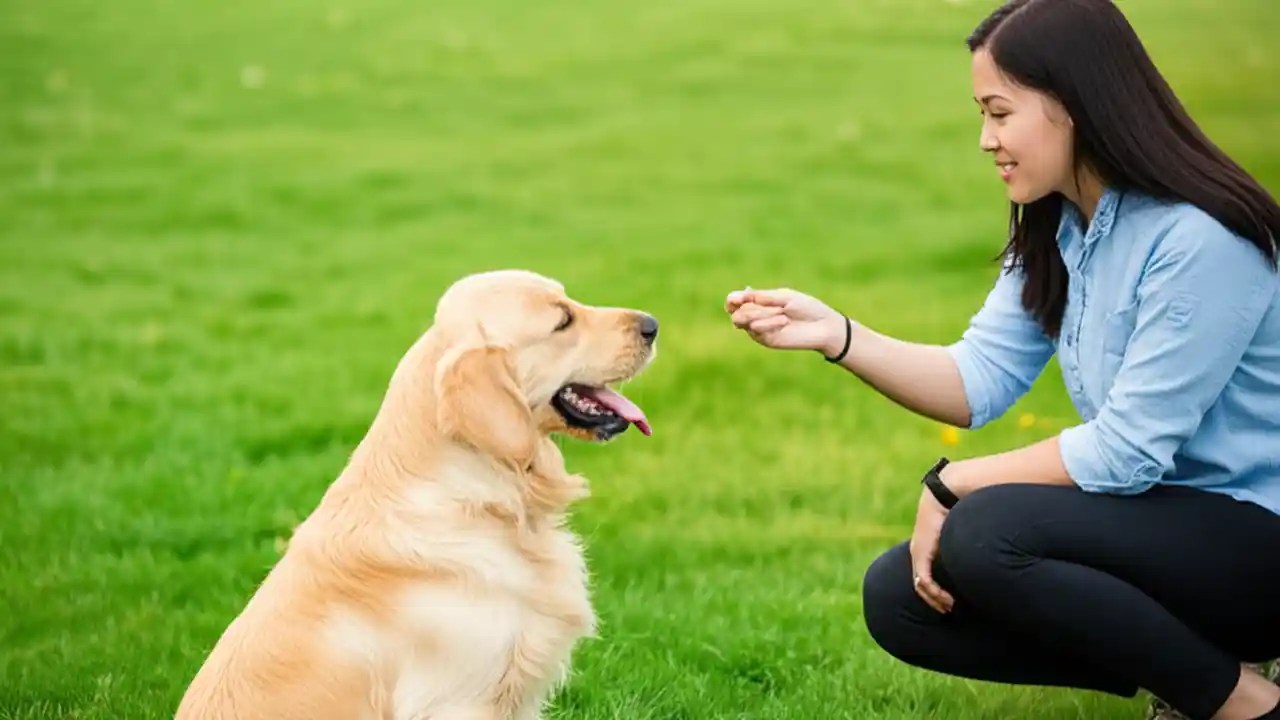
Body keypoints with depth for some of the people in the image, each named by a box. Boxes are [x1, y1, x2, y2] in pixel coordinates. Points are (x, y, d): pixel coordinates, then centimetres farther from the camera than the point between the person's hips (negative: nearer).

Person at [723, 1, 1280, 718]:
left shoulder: (1198, 238, -22)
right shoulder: (1055, 229, 5)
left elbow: (1128, 449, -23)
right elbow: (980, 379, 2)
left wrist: (953, 485, -16)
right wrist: (836, 333, -12)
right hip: (1154, 515, 9)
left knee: (986, 536, -29)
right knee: (898, 597, -2)